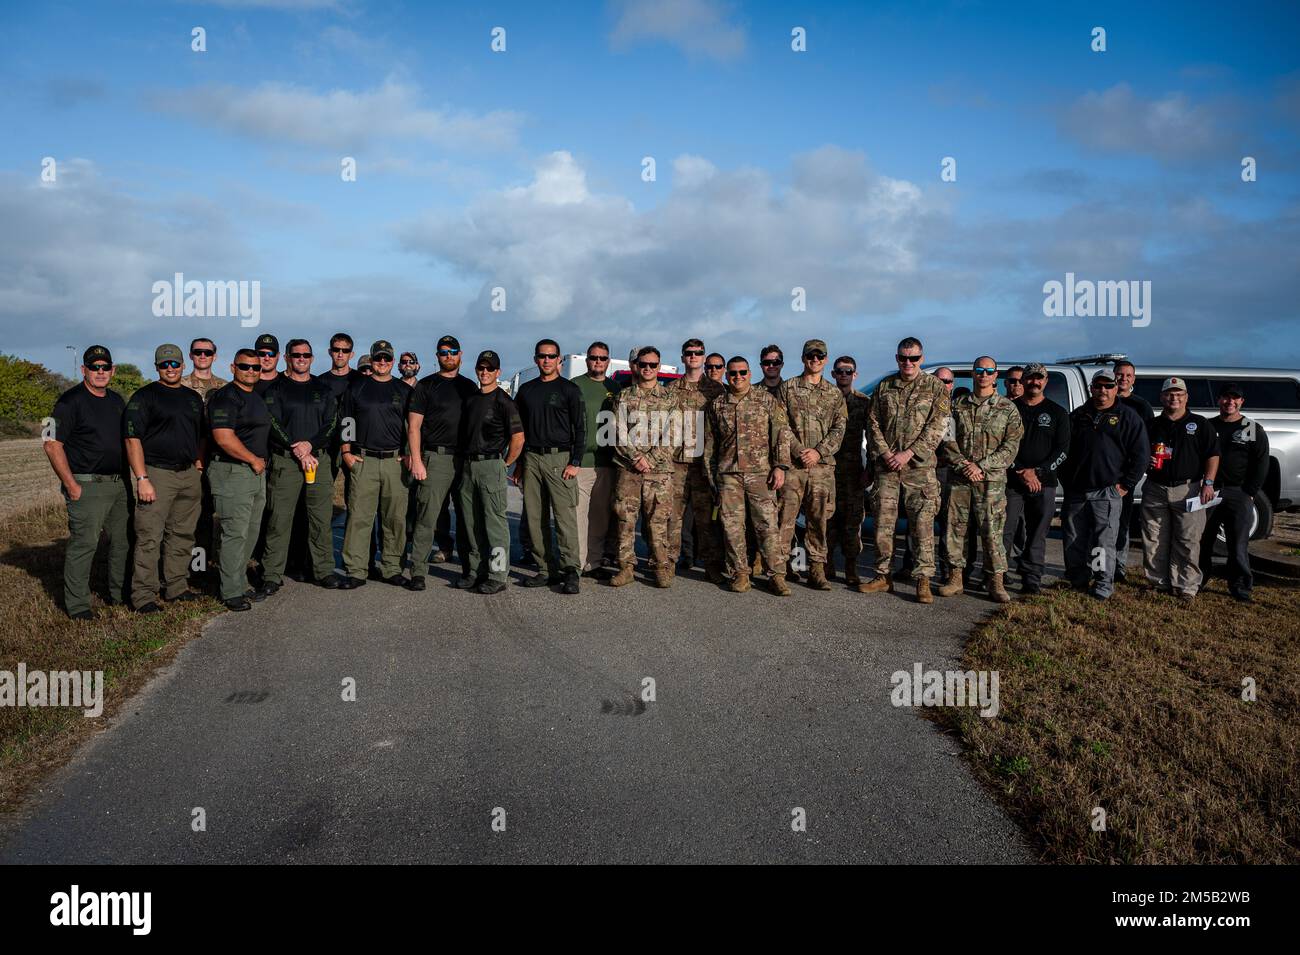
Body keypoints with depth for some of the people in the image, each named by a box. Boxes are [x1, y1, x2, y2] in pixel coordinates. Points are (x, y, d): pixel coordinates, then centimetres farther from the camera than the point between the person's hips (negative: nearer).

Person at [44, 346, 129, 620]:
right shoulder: (71, 401, -9)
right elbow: (52, 445, -12)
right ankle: (77, 605, 2)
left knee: (123, 541, 13)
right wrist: (71, 485, -15)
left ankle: (120, 593, 27)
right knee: (83, 543, -6)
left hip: (119, 483, 7)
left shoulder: (117, 401, 14)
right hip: (87, 486, -7)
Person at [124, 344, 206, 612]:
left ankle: (177, 587, 22)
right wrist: (142, 479, -16)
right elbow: (133, 439, -9)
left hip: (189, 474, 6)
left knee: (183, 535, 11)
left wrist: (200, 465, 14)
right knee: (149, 537, -7)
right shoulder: (144, 397, -3)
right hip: (157, 473, -6)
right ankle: (143, 595, -2)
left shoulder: (193, 397, 16)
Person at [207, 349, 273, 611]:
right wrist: (254, 460, -13)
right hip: (232, 472, -9)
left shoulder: (258, 397, 18)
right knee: (235, 534, -6)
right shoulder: (226, 397, -11)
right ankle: (231, 592, 1)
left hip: (256, 472, 9)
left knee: (250, 533, 13)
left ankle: (241, 584, 23)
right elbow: (224, 438, -21)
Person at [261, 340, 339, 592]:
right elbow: (273, 424, -3)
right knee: (279, 520, -3)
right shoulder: (276, 388, 6)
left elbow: (332, 423, 6)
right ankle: (272, 575, 2)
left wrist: (311, 444, -10)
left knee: (322, 519, 3)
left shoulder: (324, 389, 15)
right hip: (285, 460, -2)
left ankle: (324, 570, 11)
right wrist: (297, 450, -13)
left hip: (319, 459, 3)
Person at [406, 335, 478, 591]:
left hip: (467, 459, 4)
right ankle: (418, 572, -4)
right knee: (427, 517, -8)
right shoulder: (426, 385, 4)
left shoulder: (470, 387, 16)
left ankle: (470, 568, 16)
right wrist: (416, 461, -10)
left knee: (467, 516, 7)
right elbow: (414, 426, 0)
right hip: (436, 457, -4)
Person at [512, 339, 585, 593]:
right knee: (535, 519, 3)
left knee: (565, 517, -11)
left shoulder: (569, 389, 3)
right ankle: (548, 570, 9)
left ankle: (569, 570, -11)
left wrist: (575, 462, -9)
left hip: (559, 458, -5)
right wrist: (519, 464, 14)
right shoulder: (526, 390, 16)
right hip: (531, 459, 5)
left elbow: (580, 428, -1)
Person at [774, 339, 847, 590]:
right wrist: (799, 451, -12)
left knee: (819, 519, 4)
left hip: (823, 465, 2)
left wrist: (819, 451, -10)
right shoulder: (787, 388, 7)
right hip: (792, 465, -2)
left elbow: (839, 429, 5)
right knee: (785, 517, -3)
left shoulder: (835, 394, 14)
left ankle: (817, 570, 10)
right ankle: (781, 567, 5)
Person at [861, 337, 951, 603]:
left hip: (919, 467, -3)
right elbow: (873, 424, 10)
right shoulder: (884, 387, 12)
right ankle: (883, 576, 15)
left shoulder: (935, 387, 2)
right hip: (886, 465, 3)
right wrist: (885, 453, -6)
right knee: (883, 521, 5)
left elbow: (937, 428, -5)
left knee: (922, 523, -6)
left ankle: (923, 580, -1)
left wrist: (908, 453, -14)